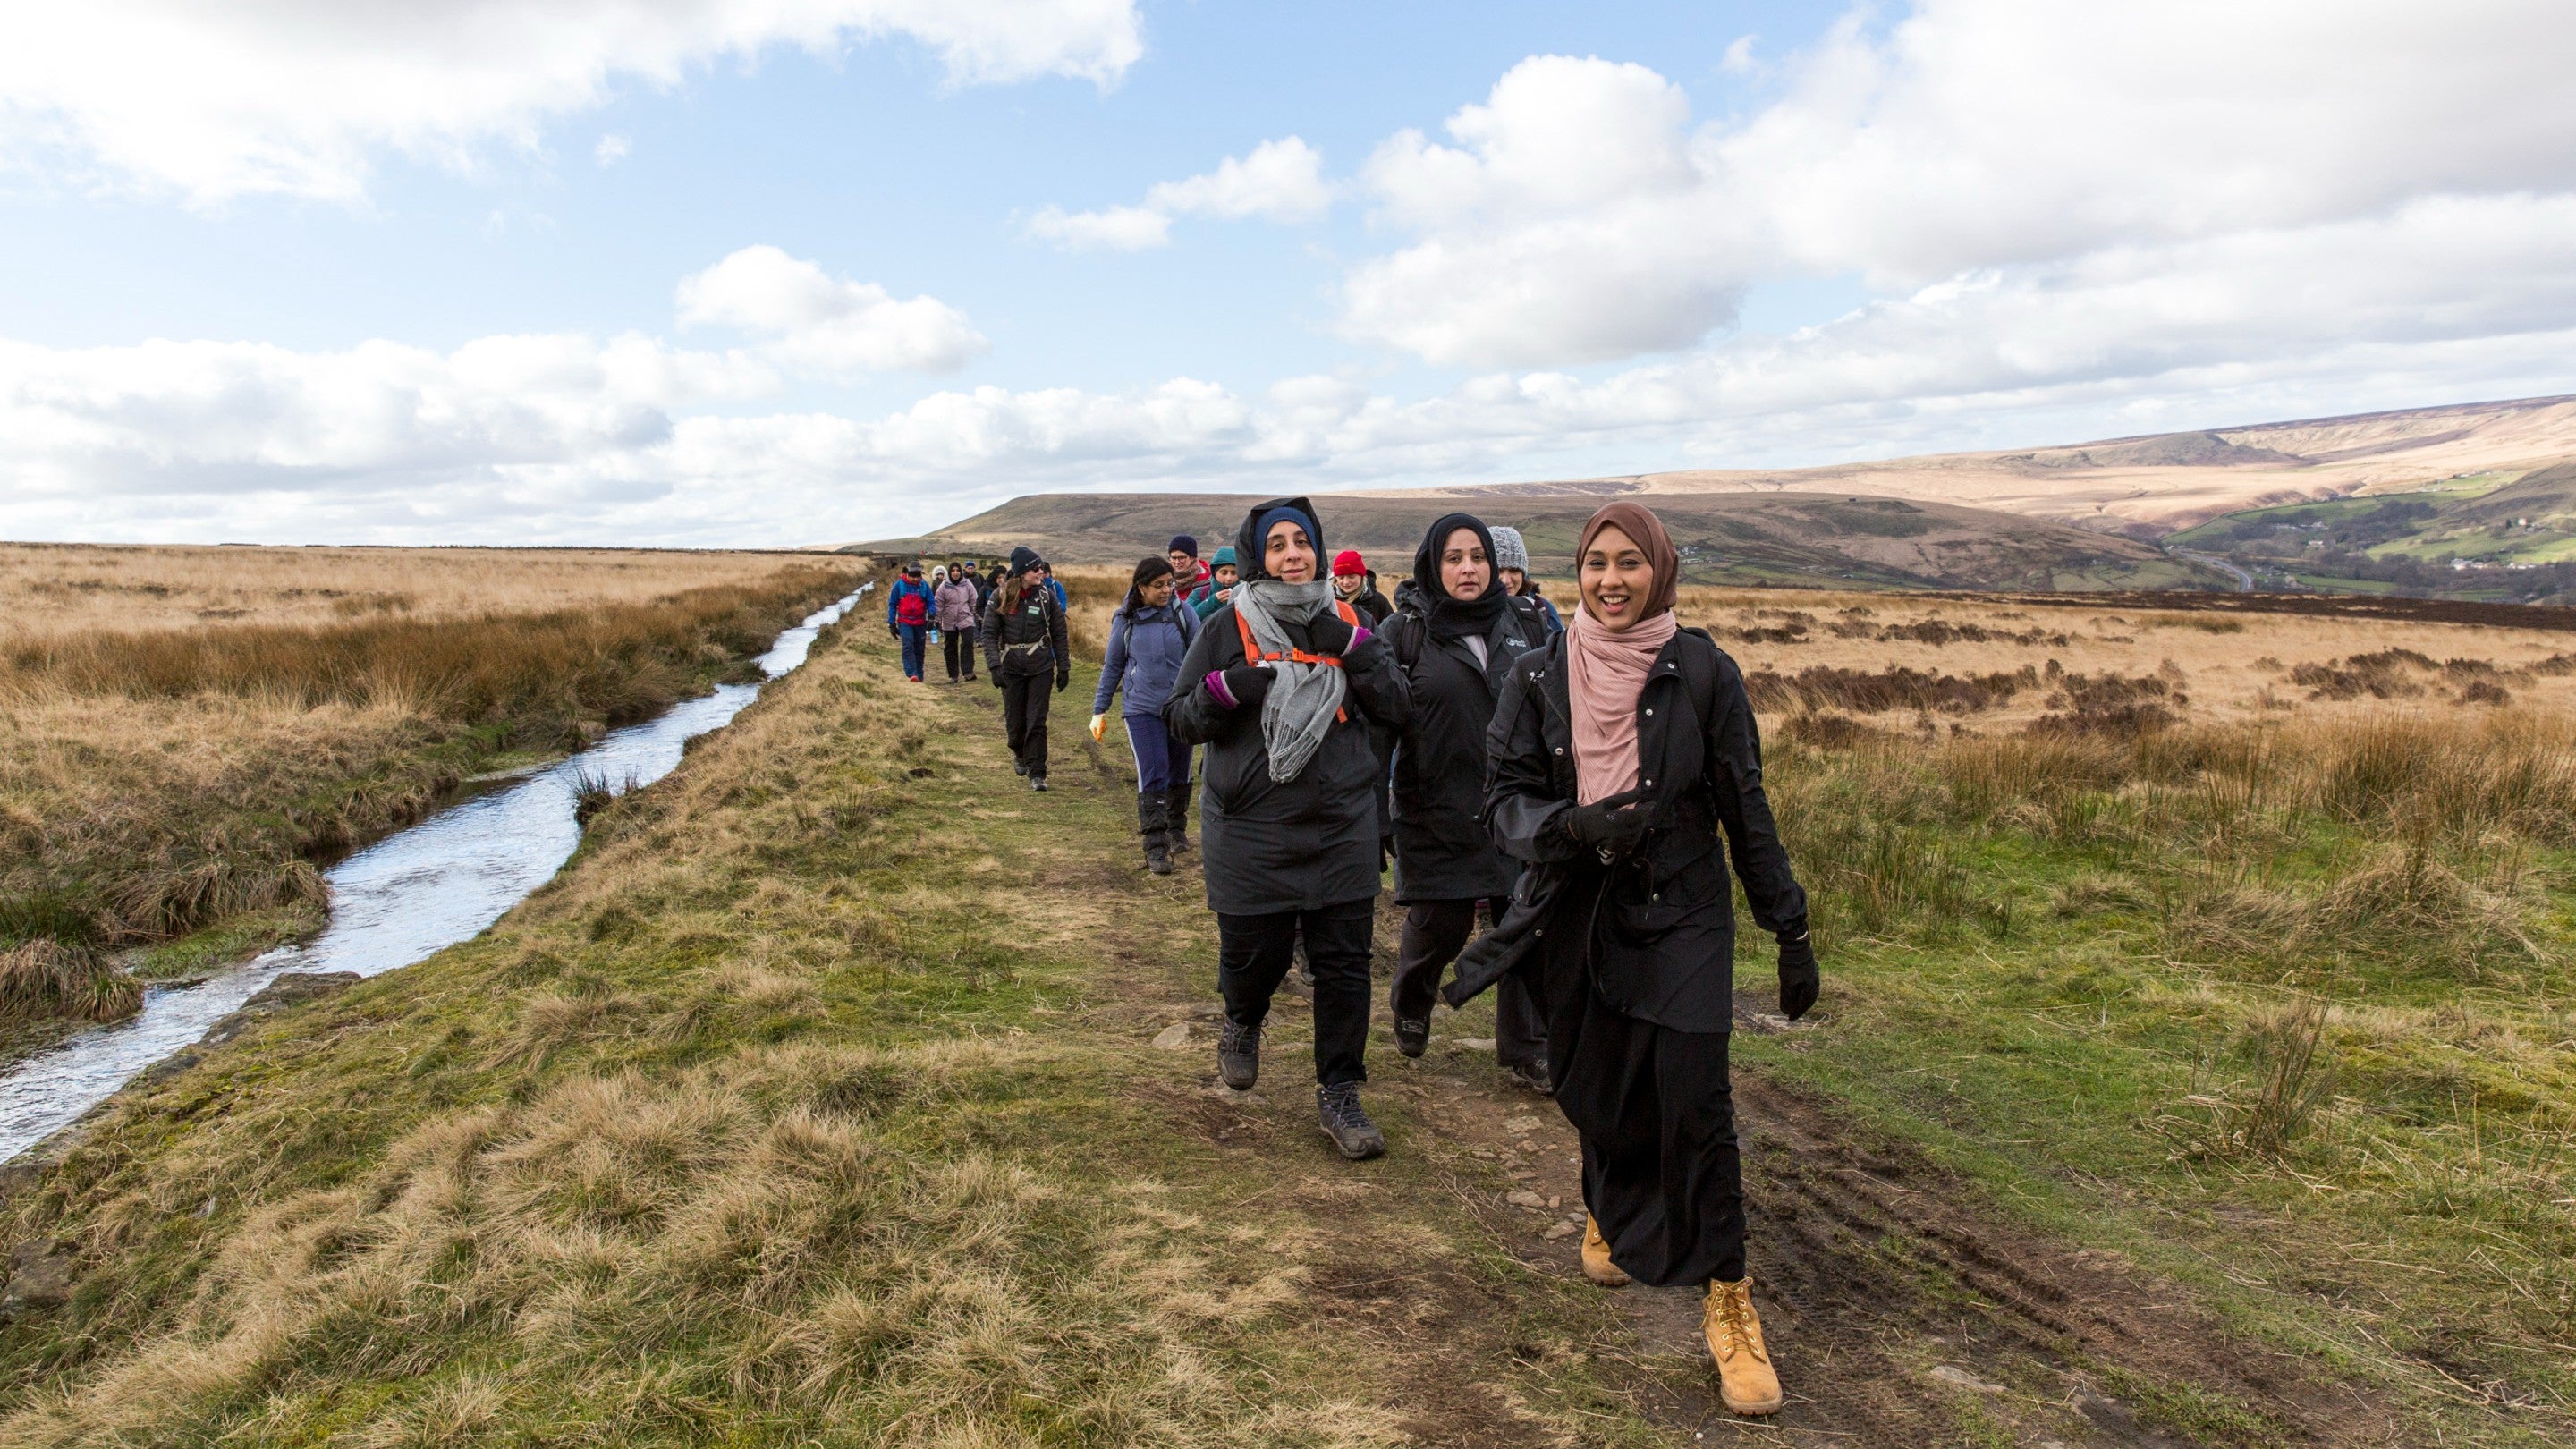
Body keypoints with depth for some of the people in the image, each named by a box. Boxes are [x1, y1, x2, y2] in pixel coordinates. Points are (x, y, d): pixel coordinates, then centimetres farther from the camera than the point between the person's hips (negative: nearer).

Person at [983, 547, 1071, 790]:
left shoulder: (1047, 595, -1)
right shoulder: (1001, 596, -4)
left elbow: (1059, 634, 5)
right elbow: (989, 633, -3)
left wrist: (1064, 668, 3)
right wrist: (994, 665, -13)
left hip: (1040, 666, 0)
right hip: (1011, 667, 0)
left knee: (1037, 722, -5)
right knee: (1014, 721, 8)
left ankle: (1037, 773, 2)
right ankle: (1020, 754, 39)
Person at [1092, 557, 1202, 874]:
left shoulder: (1183, 614, -1)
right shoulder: (1125, 620, 2)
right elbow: (1112, 666, 12)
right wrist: (1099, 709, 12)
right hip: (1142, 710, -1)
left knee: (1179, 776, 13)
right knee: (1153, 778, -9)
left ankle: (1174, 830, 35)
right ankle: (1156, 848, -6)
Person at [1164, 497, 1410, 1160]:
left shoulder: (1346, 624, 6)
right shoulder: (1228, 627, 0)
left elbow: (1395, 708, 1)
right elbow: (1179, 719, 2)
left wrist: (1354, 650, -13)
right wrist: (1223, 690, -18)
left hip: (1342, 827, 2)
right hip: (1251, 830, -2)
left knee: (1344, 966, 4)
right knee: (1253, 954, 7)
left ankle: (1339, 1095, 19)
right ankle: (1243, 1024, 43)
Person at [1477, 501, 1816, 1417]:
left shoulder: (1703, 673, -5)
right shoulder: (1538, 677, -2)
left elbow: (1746, 810, 0)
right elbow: (1504, 797, -3)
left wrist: (1791, 932, 3)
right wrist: (1574, 824, -23)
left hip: (1681, 914, -2)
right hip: (1575, 913, 2)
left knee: (1695, 1102, -9)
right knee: (1592, 1086, 12)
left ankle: (1728, 1300, 7)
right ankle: (1613, 1213, 45)